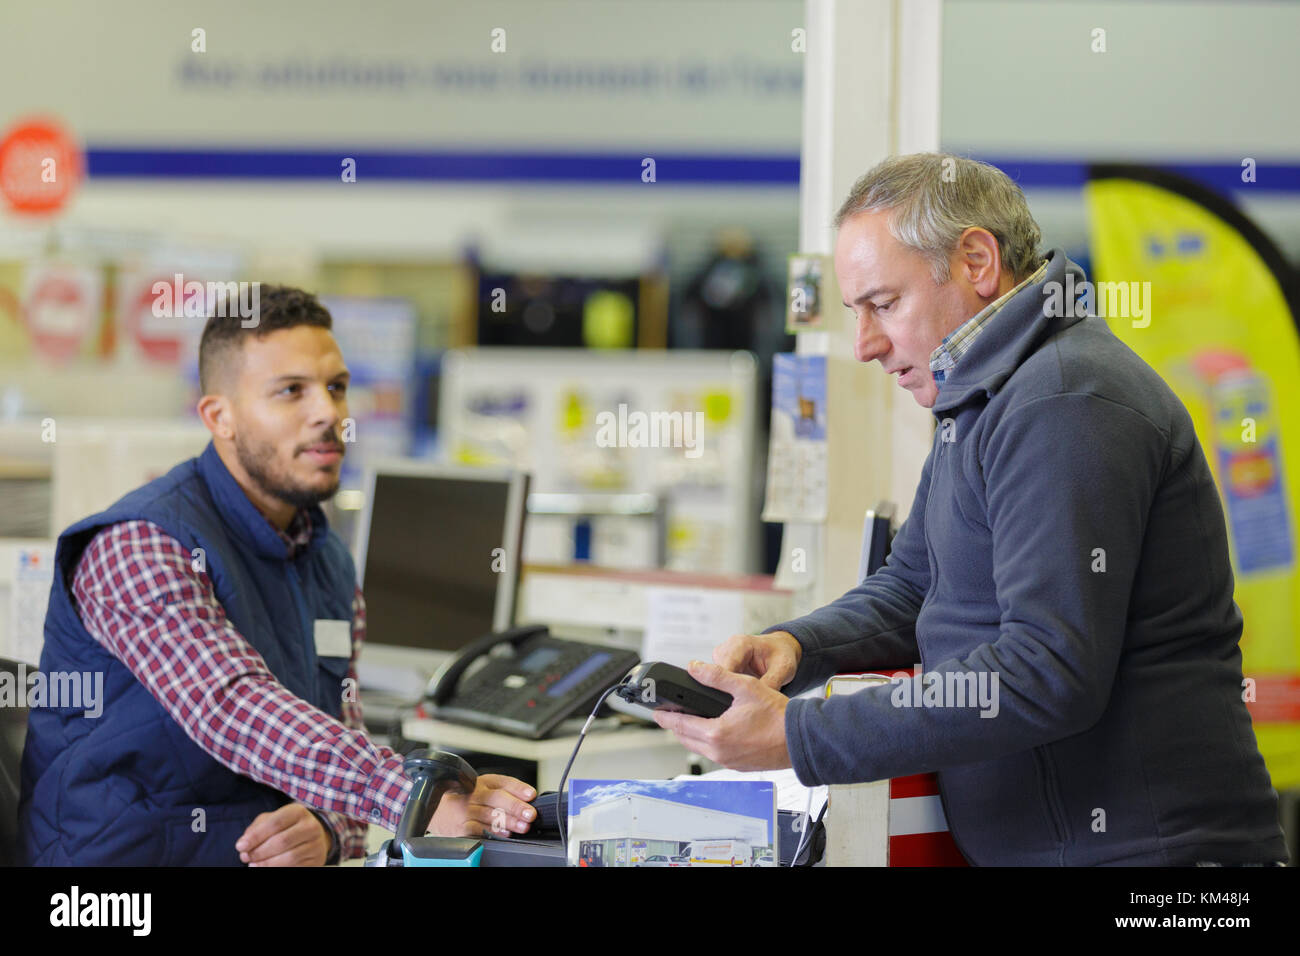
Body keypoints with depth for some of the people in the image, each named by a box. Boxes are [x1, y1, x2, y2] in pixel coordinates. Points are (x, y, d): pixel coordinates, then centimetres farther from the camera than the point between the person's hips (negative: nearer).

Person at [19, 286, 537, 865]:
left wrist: (324, 829, -12)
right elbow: (235, 709, -27)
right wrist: (417, 799, -38)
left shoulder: (332, 568, 13)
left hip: (270, 859, 6)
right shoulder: (138, 547, -13)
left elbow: (341, 746, 12)